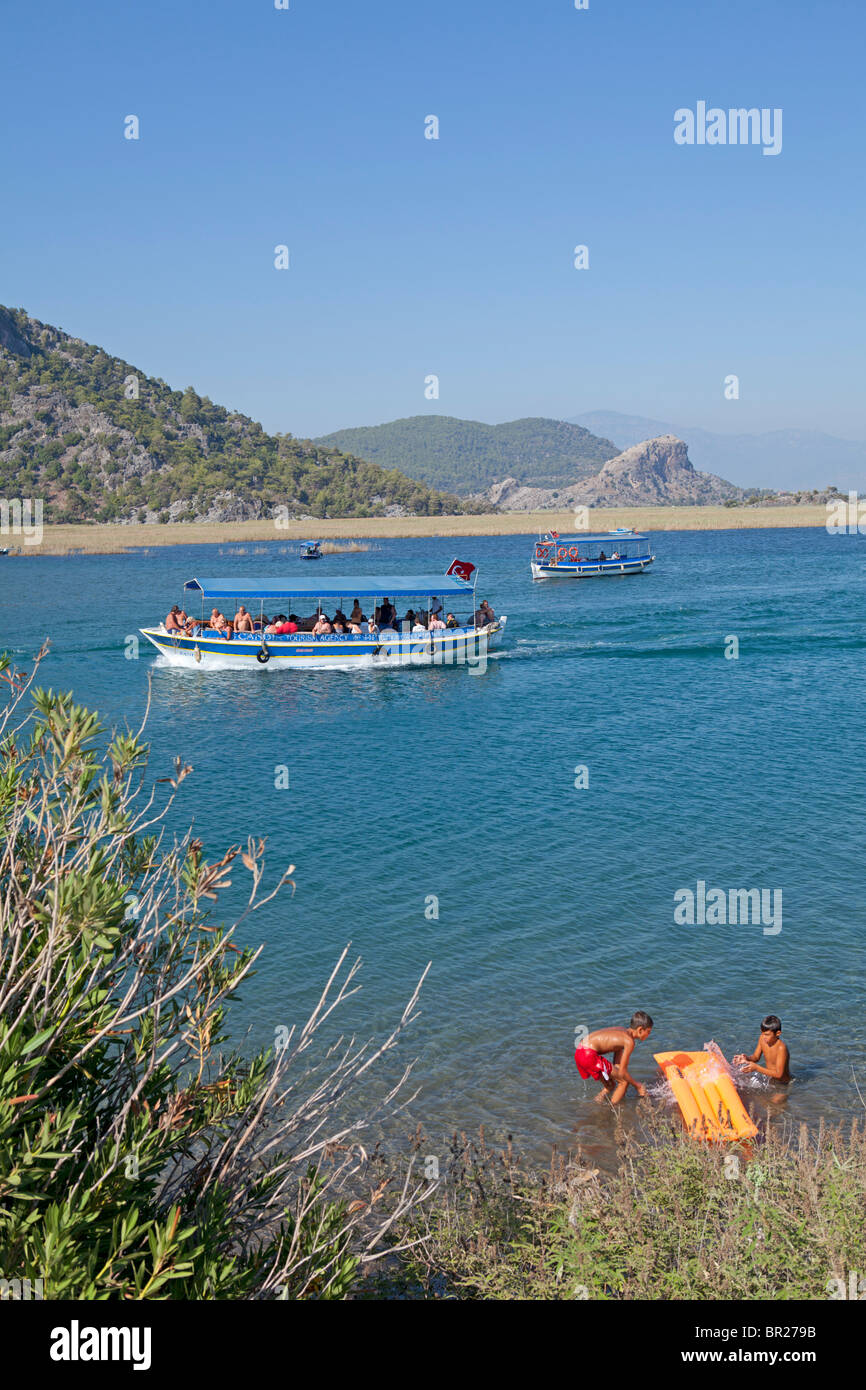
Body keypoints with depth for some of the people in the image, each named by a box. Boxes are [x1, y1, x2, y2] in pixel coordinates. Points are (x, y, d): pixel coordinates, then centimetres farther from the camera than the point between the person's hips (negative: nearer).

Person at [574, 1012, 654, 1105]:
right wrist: (638, 1086, 5)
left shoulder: (622, 1032, 18)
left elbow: (617, 1065, 21)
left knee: (610, 1085, 24)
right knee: (625, 1081, 0)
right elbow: (622, 1072, -8)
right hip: (589, 1055, -9)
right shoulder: (629, 1041, -10)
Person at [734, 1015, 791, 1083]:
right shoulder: (762, 1039, -7)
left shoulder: (781, 1048, -28)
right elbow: (756, 1057, 9)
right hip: (768, 1078, 7)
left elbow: (778, 1074, -27)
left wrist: (756, 1068, -32)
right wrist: (747, 1059, -15)